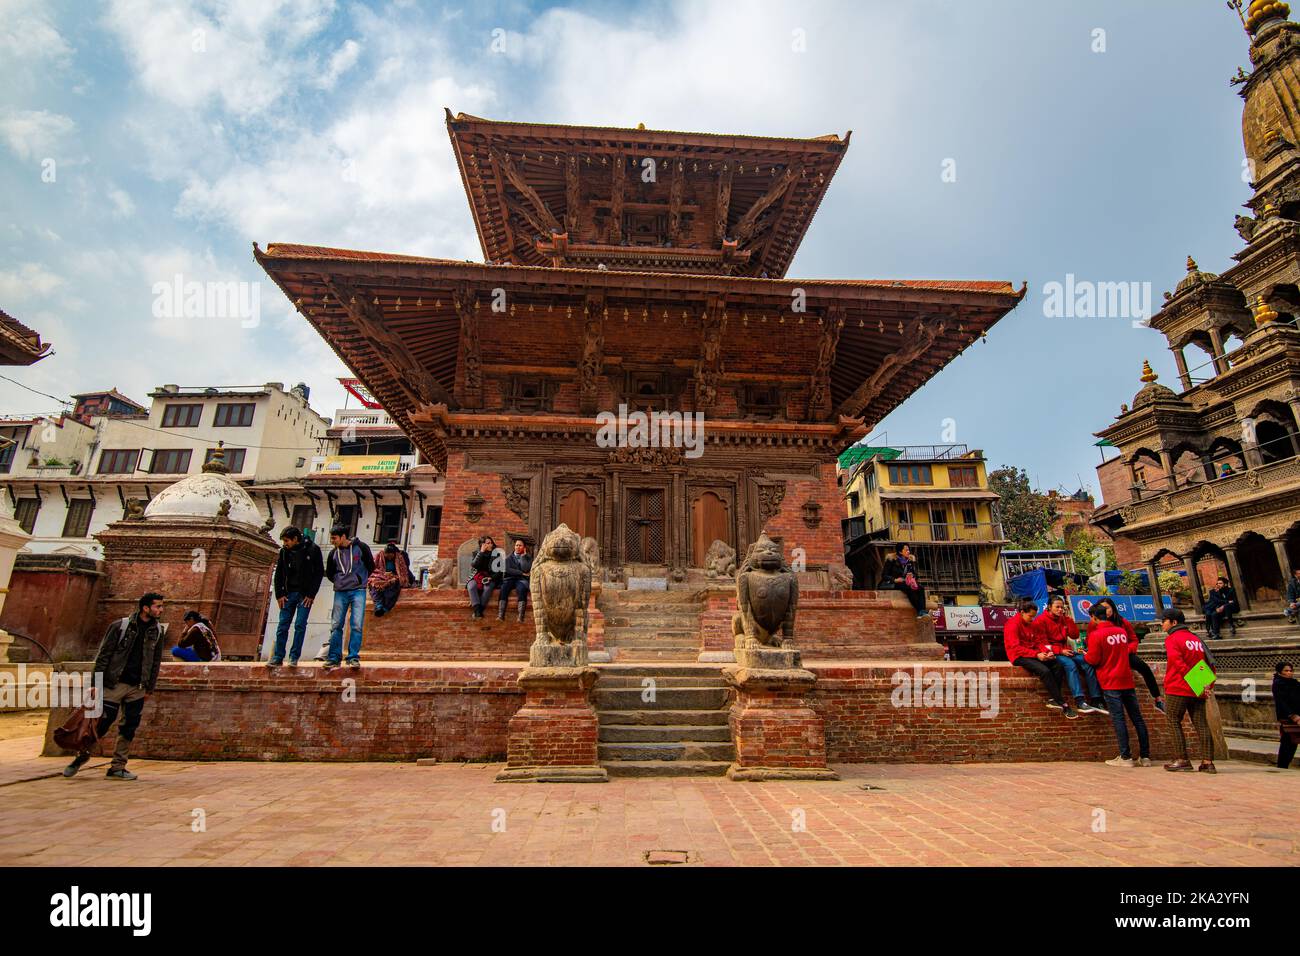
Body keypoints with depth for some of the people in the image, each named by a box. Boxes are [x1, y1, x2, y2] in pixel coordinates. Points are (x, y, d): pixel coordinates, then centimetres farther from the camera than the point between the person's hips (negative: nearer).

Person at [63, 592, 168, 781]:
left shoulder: (157, 631, 4)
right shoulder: (120, 626, -7)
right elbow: (103, 655, -4)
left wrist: (149, 688, 8)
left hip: (137, 688, 4)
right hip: (115, 684, -3)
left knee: (129, 729, 4)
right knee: (102, 723, 0)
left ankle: (117, 767, 14)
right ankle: (82, 755, 27)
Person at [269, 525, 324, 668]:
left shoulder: (312, 549, -6)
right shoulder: (284, 551, 4)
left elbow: (319, 573, -5)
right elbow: (279, 574, 10)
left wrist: (311, 594, -8)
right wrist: (279, 594, 2)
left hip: (305, 595, -3)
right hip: (289, 593, 3)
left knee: (300, 625, -5)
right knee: (282, 626, 2)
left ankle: (294, 658, 2)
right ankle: (278, 657, 10)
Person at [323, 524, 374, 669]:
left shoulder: (361, 547, -2)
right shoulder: (333, 553, 8)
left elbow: (371, 566, 5)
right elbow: (329, 573, 21)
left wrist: (360, 580, 5)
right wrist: (339, 582, 11)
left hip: (358, 591, -3)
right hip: (340, 592, 3)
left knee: (357, 625, -8)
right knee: (336, 625, 2)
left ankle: (353, 657, -3)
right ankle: (333, 658, 9)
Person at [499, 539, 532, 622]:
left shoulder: (528, 557, 13)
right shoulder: (509, 558, 18)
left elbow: (526, 569, -6)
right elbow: (508, 570, 0)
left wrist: (523, 556, -1)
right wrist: (521, 573, -8)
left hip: (522, 580, -2)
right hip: (510, 579, 2)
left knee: (521, 589, -36)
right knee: (503, 588, -32)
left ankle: (521, 616, -45)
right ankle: (500, 615, -40)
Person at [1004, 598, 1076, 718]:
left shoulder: (1032, 624, 14)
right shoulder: (1012, 624, -11)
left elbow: (1039, 642, 13)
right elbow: (1015, 647, -17)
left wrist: (1047, 651, -8)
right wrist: (1036, 654, -23)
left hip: (1033, 654, 8)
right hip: (1019, 657, -8)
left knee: (1058, 666, -17)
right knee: (1044, 670, -29)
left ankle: (1052, 699, -16)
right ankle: (1063, 705, -21)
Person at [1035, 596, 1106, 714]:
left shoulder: (1064, 618, 14)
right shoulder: (1041, 620, -5)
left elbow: (1075, 636, 7)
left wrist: (1069, 619, -1)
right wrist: (1060, 651, -19)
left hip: (1065, 651, 6)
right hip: (1052, 652, -6)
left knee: (1087, 662, -17)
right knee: (1070, 664, -32)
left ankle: (1096, 700, -16)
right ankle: (1080, 702, -38)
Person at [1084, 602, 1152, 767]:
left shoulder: (1096, 635, -11)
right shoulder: (1122, 631, 7)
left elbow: (1093, 659, -12)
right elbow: (1127, 650, 21)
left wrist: (1085, 655, 8)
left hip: (1111, 682, -6)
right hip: (1127, 681, 6)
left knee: (1118, 718, -4)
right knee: (1137, 718, 8)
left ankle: (1125, 757, -4)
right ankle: (1145, 756, 12)